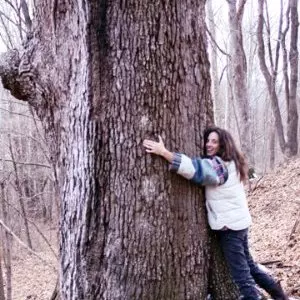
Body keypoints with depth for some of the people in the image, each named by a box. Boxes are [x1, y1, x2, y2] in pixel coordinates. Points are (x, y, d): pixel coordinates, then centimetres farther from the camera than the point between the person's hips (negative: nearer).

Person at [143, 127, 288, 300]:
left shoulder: (218, 165, -19)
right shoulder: (231, 163, 10)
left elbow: (195, 168, -34)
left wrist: (164, 152, -38)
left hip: (229, 225, -10)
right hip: (240, 221, 10)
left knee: (241, 272, -1)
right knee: (247, 264, 24)